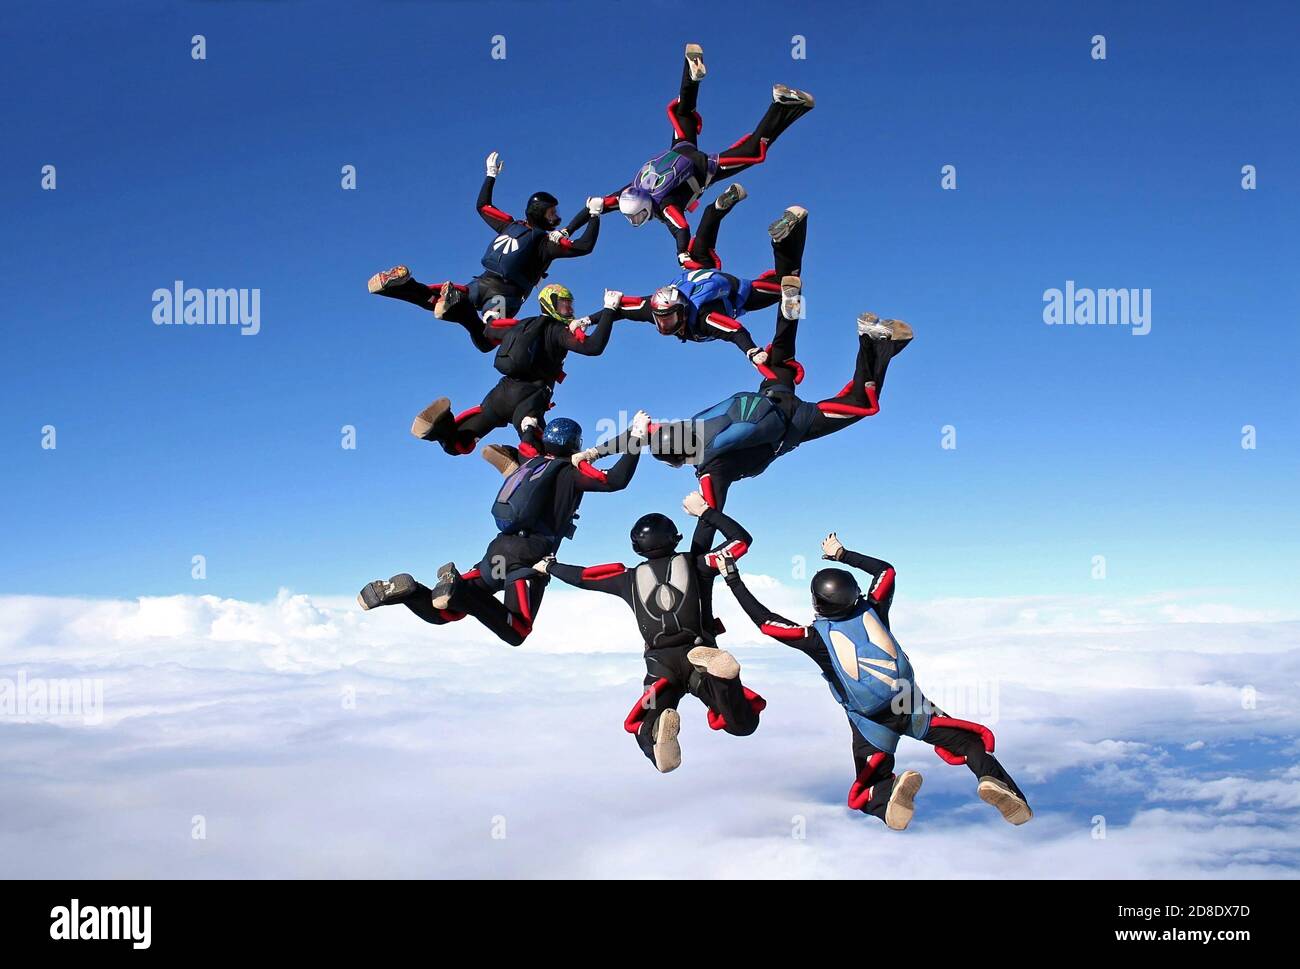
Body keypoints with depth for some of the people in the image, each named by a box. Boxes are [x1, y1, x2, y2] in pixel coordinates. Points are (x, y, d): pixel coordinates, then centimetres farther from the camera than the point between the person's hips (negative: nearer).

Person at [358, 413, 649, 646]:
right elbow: (615, 481, -10)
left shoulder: (528, 464, 21)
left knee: (442, 613, 10)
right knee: (515, 633, -17)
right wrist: (635, 443, -5)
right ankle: (460, 591, -33)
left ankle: (404, 590, -19)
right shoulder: (572, 470, 3)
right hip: (528, 557, -7)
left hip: (498, 550, 7)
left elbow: (490, 451, 34)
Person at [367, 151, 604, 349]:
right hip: (505, 294, -5)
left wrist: (491, 175, 42)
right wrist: (594, 216, 6)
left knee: (432, 299, 6)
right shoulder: (547, 241, 1)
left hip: (481, 284, 6)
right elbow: (584, 246, -5)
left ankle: (400, 284, -25)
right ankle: (457, 309, -42)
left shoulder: (509, 225, 17)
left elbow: (483, 206, 32)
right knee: (486, 341, -17)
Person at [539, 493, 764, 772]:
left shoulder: (630, 578, 13)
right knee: (744, 724, -6)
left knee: (645, 734, 7)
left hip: (661, 664, 1)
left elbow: (582, 576, 25)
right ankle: (713, 674, -36)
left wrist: (549, 567, 44)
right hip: (699, 651, -1)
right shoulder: (695, 565, 11)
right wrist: (705, 511, 24)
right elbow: (742, 539, 18)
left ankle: (657, 727, -34)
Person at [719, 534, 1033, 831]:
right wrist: (843, 555, 24)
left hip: (872, 724, -2)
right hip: (913, 707, 2)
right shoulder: (872, 611, 1)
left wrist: (733, 579, 0)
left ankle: (890, 794, -28)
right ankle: (991, 779, -22)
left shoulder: (817, 637, -8)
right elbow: (886, 570, 20)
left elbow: (764, 620, -5)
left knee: (866, 793, 10)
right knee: (971, 740, 12)